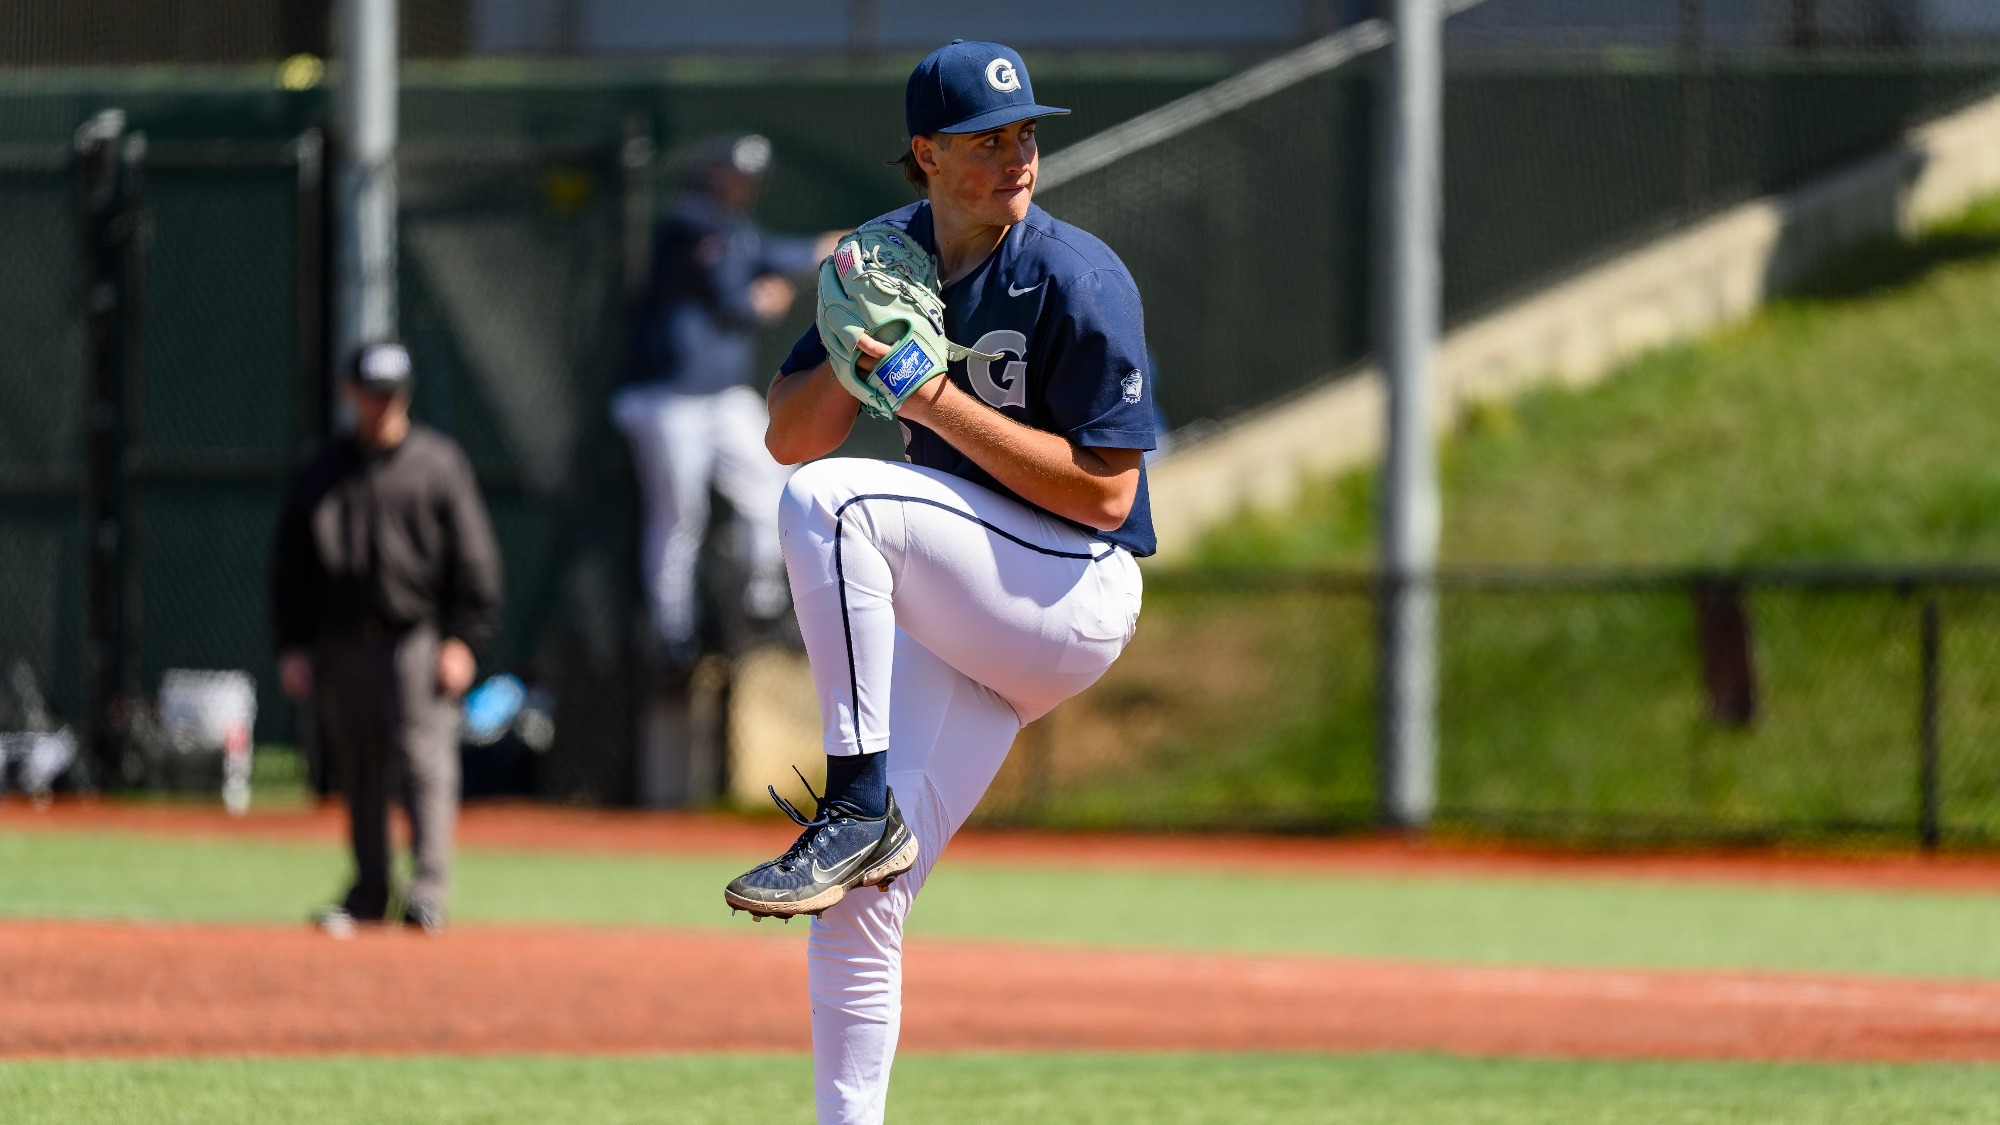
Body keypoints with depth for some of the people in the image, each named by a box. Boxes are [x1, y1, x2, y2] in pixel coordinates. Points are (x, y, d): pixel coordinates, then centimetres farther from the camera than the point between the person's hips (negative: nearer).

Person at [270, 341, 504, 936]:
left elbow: (473, 557, 1)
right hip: (343, 641, 4)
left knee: (425, 764, -12)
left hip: (418, 637, -4)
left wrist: (462, 639, -7)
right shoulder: (322, 474, 11)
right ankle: (369, 890, 16)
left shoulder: (439, 463, 3)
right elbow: (291, 568, 14)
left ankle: (430, 887, -14)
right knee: (359, 775, 8)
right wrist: (293, 646, 7)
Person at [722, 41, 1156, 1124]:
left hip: (1075, 597, -6)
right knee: (857, 901, -2)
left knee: (832, 501, -28)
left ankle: (860, 804, -26)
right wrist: (859, 349, -13)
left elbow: (1107, 492, -19)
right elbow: (788, 435, 7)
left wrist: (940, 399, -22)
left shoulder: (1077, 281, -14)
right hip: (956, 620, 6)